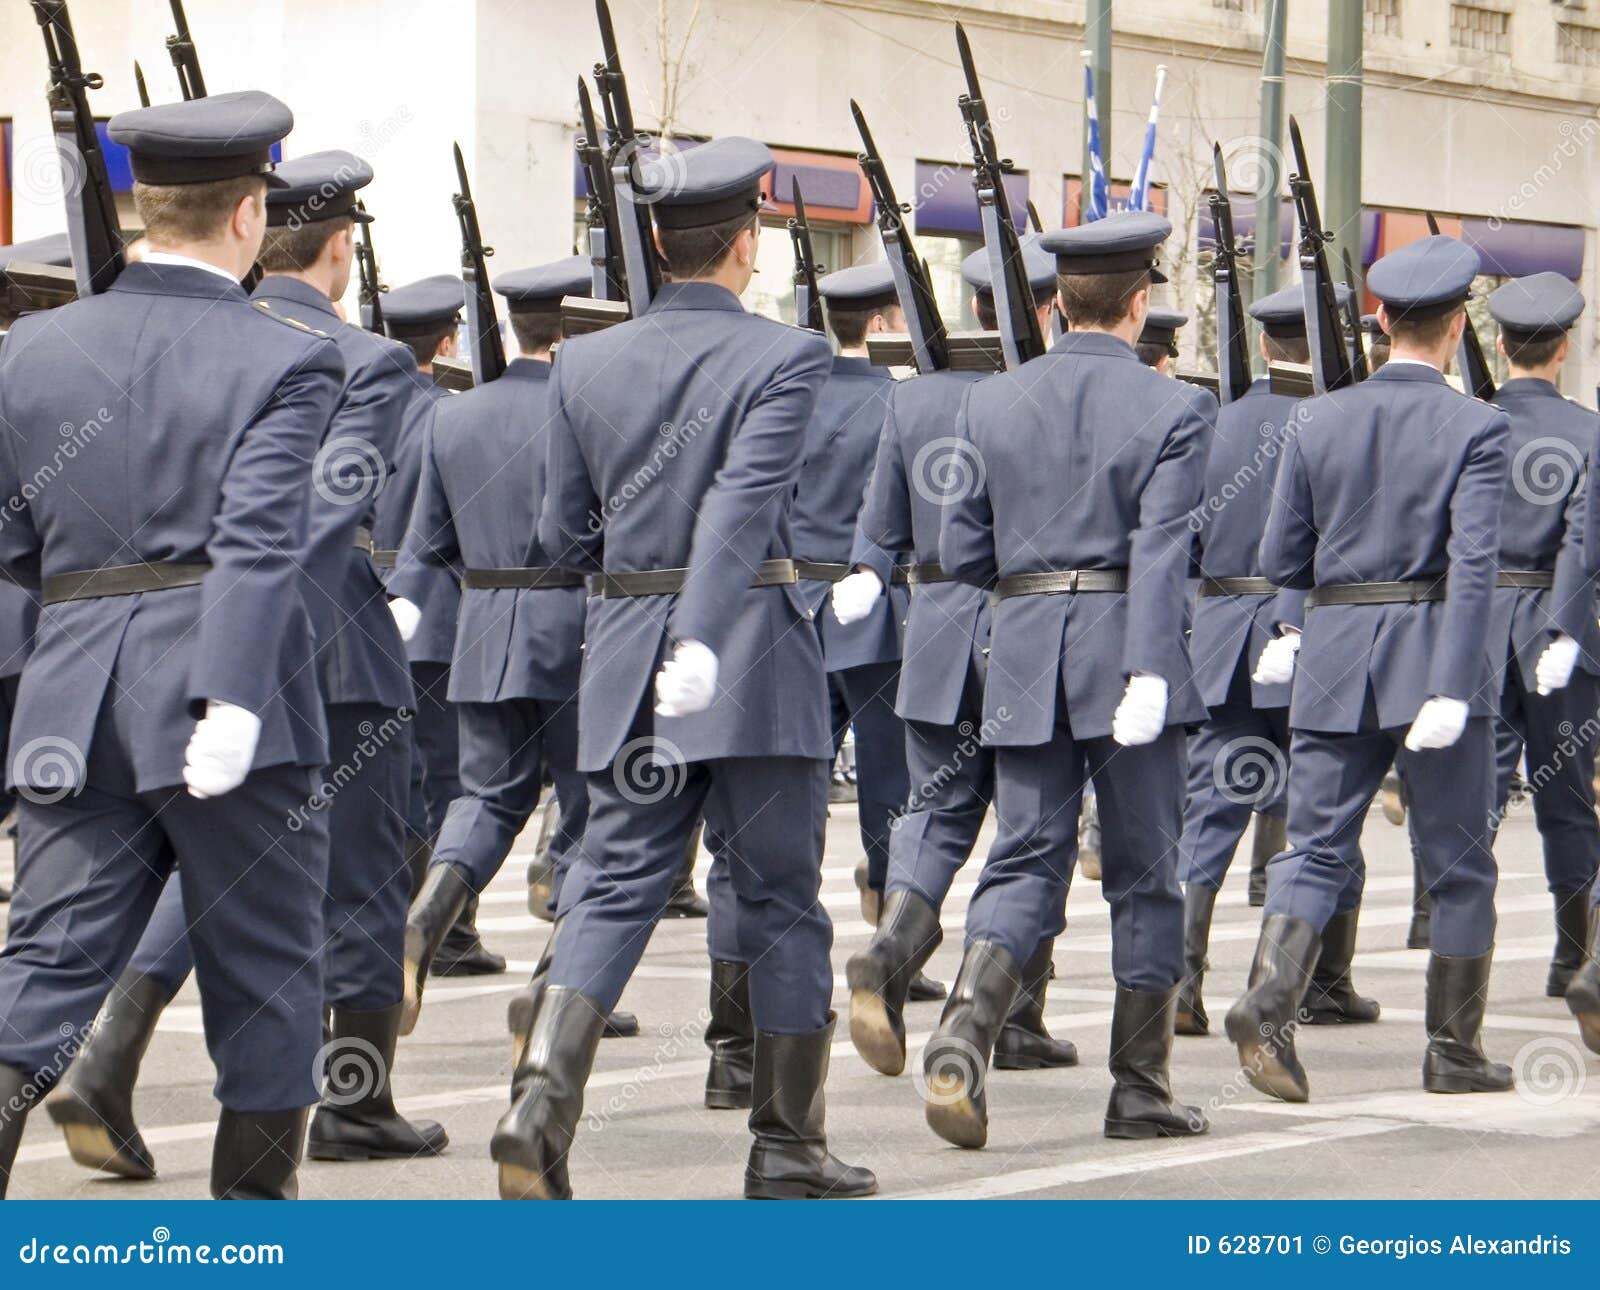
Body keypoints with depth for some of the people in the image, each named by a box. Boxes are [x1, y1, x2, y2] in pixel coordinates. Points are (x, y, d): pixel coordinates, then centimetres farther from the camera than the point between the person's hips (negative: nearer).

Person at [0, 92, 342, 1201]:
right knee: (264, 972, 10)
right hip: (228, 697, -4)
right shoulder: (288, 362, -6)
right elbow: (259, 540, -20)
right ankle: (255, 1203, 18)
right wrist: (234, 700, -28)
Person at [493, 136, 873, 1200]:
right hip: (755, 654, -4)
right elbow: (744, 505, -23)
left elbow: (566, 534, 9)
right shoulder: (785, 358, -8)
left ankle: (545, 1090, -18)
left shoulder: (584, 364, 6)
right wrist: (701, 640, -32)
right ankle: (788, 1145, 13)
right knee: (781, 901, 7)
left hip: (625, 654, 4)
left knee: (615, 885, 4)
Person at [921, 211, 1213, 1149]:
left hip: (1024, 658, 3)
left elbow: (962, 552, 5)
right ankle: (1141, 1090, 13)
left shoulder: (992, 405, 5)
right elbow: (1163, 550, -17)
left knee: (1025, 863, 6)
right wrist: (1150, 673, -22)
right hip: (1121, 650, -3)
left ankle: (966, 1026, -19)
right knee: (1144, 874, 8)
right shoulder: (1175, 409, -6)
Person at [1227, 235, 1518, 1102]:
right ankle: (1454, 1049, 15)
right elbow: (1473, 565, -17)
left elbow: (1280, 559, 5)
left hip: (1335, 656, 3)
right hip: (1433, 654, -3)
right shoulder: (1473, 428, -8)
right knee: (1459, 861, 9)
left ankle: (1269, 1001, -18)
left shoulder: (1317, 420, 3)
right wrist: (1451, 691, -21)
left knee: (1317, 850, 5)